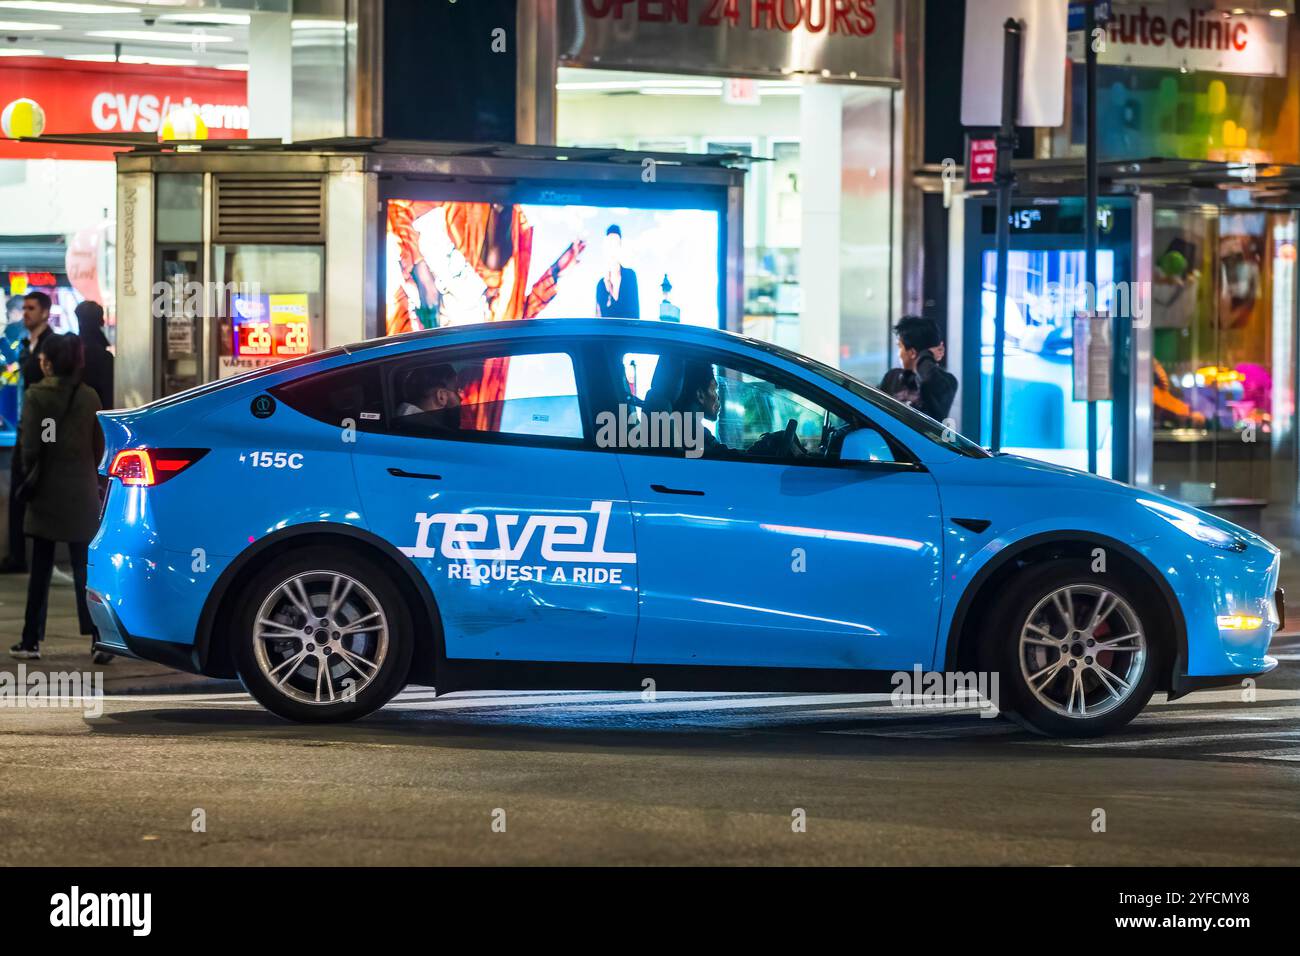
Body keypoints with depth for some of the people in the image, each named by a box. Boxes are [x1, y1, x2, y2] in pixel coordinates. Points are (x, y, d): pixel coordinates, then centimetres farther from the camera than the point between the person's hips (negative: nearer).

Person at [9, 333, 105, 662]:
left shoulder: (36, 395, -10)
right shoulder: (90, 396, 1)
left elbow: (30, 446, -12)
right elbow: (99, 446, 5)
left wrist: (31, 474, 4)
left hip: (47, 490, -2)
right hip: (82, 493, 2)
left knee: (40, 570, 8)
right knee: (85, 569, 2)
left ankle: (31, 641, 12)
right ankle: (99, 640, -9)